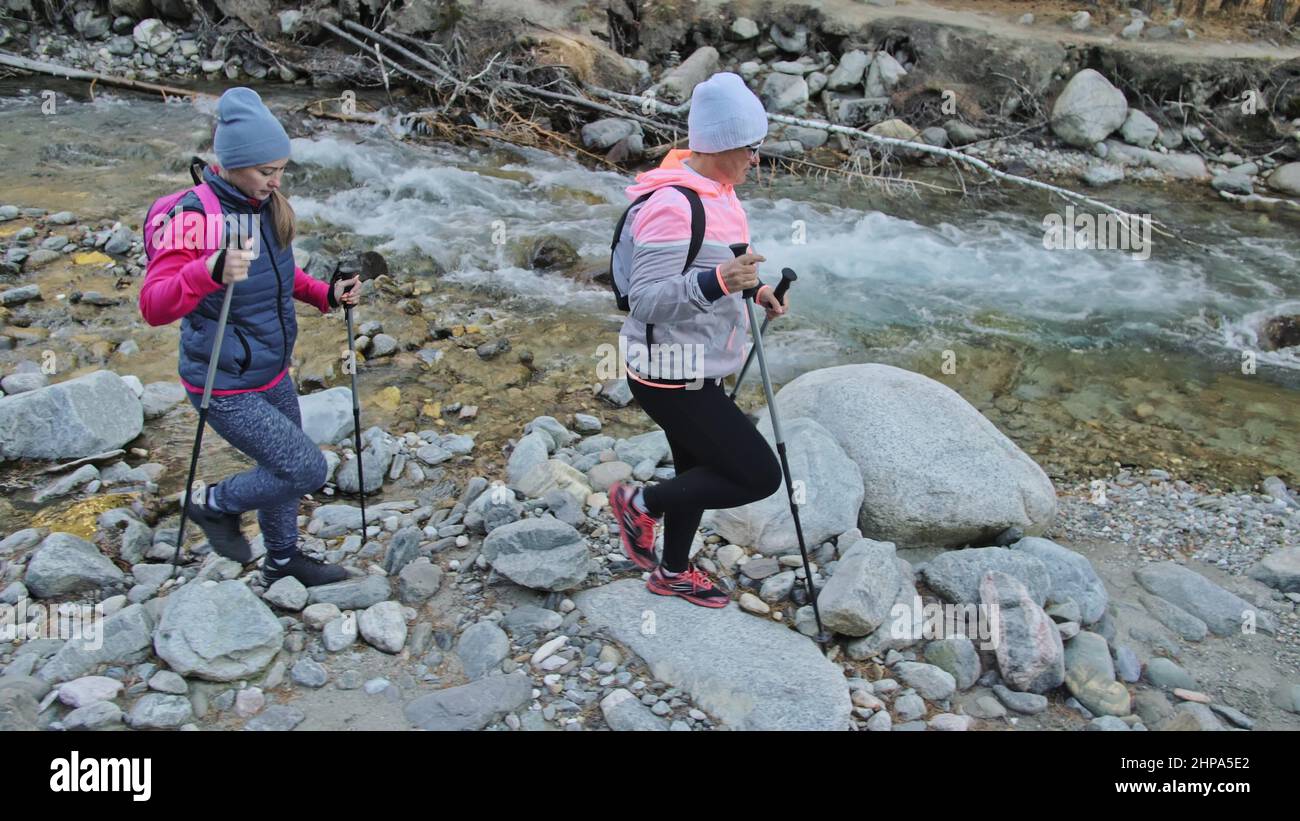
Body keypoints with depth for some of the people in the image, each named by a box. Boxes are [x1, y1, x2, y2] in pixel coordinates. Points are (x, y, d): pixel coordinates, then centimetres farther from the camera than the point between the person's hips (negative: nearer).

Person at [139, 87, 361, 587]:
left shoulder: (267, 205, -1)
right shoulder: (195, 218, -25)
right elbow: (154, 305, -34)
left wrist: (327, 295, -1)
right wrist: (210, 271, -53)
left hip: (273, 374, 8)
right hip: (227, 390, -8)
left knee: (282, 470, 21)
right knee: (307, 470, -6)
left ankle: (282, 561, 45)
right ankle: (214, 505, 20)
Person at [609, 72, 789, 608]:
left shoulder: (709, 189, 5)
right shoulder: (674, 207, -27)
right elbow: (646, 299, -30)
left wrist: (750, 288, 8)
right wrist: (717, 282, -43)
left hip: (694, 369, 10)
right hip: (672, 378, -10)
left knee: (699, 471, 23)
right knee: (759, 475, -4)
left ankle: (673, 572, 44)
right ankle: (642, 504, 12)